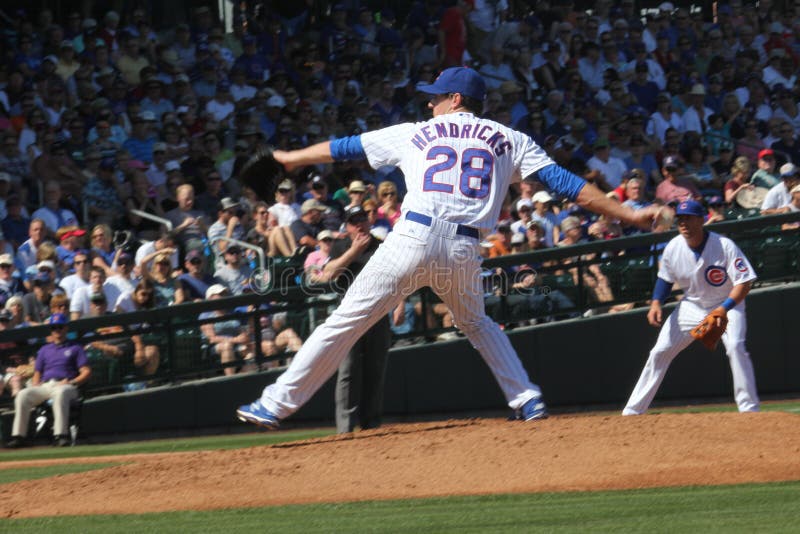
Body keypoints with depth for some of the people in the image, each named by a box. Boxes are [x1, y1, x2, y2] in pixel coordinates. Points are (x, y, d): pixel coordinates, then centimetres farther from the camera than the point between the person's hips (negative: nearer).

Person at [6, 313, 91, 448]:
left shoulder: (75, 348, 16)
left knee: (60, 393, -41)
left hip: (65, 386, -4)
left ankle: (61, 435, -49)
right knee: (23, 395, -25)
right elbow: (37, 373, 26)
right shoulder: (44, 350, 28)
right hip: (44, 386, 4)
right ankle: (18, 436, -27)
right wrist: (35, 384, 3)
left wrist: (72, 382, -11)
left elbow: (86, 372, 6)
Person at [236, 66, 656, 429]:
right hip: (465, 250, 2)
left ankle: (277, 404, 2)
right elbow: (563, 182, 8)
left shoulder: (415, 134, 17)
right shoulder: (508, 140, 16)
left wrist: (289, 158, 44)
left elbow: (344, 148, 28)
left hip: (414, 238, -2)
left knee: (346, 322, 1)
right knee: (476, 324, 29)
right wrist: (627, 215, 10)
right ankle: (528, 400, 16)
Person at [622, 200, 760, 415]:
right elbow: (665, 278, 7)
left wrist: (724, 309, -40)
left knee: (735, 346, -29)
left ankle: (749, 409, -21)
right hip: (692, 306, 4)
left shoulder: (724, 246, -26)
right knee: (659, 353, 0)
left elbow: (744, 282, -26)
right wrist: (656, 302, -11)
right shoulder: (673, 248, -12)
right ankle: (632, 411, 8)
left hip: (728, 303, -4)